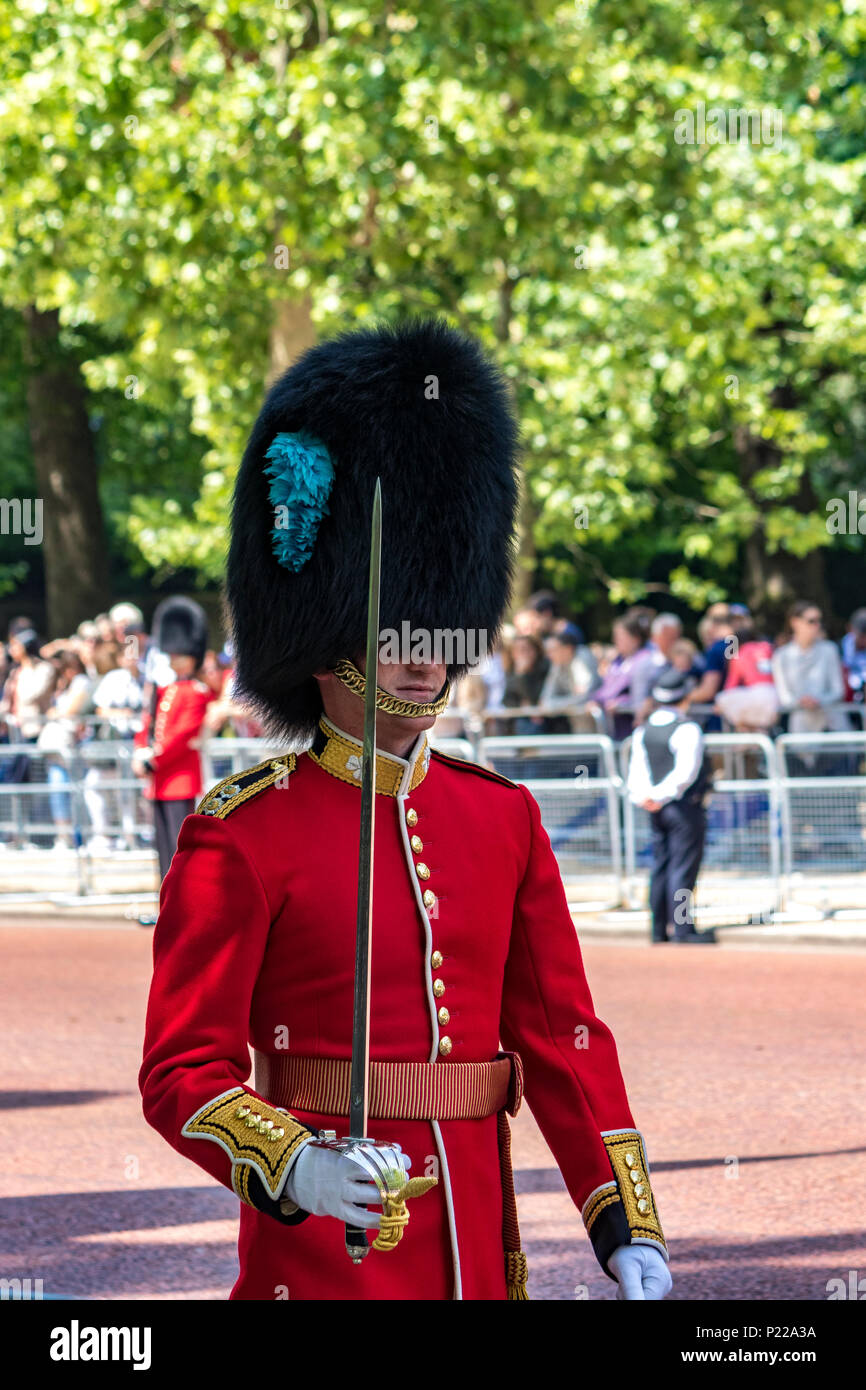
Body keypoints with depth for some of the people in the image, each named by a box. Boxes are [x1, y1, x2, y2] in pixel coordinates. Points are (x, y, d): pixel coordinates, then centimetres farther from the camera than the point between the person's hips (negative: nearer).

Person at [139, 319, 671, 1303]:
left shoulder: (504, 819, 10)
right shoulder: (243, 834, -7)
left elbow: (564, 1037, 10)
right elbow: (182, 1069, -9)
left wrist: (625, 1226, 1)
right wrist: (293, 1168, -27)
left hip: (475, 1250, 5)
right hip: (322, 1252, -5)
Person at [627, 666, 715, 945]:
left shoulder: (642, 731, 8)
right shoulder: (687, 728, -13)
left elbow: (636, 772, 1)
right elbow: (685, 773, -22)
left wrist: (642, 796, -13)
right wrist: (661, 797, -22)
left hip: (657, 810, 7)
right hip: (685, 807, -7)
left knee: (660, 867, 12)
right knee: (683, 867, -5)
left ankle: (659, 929, 14)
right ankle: (682, 928, -5)